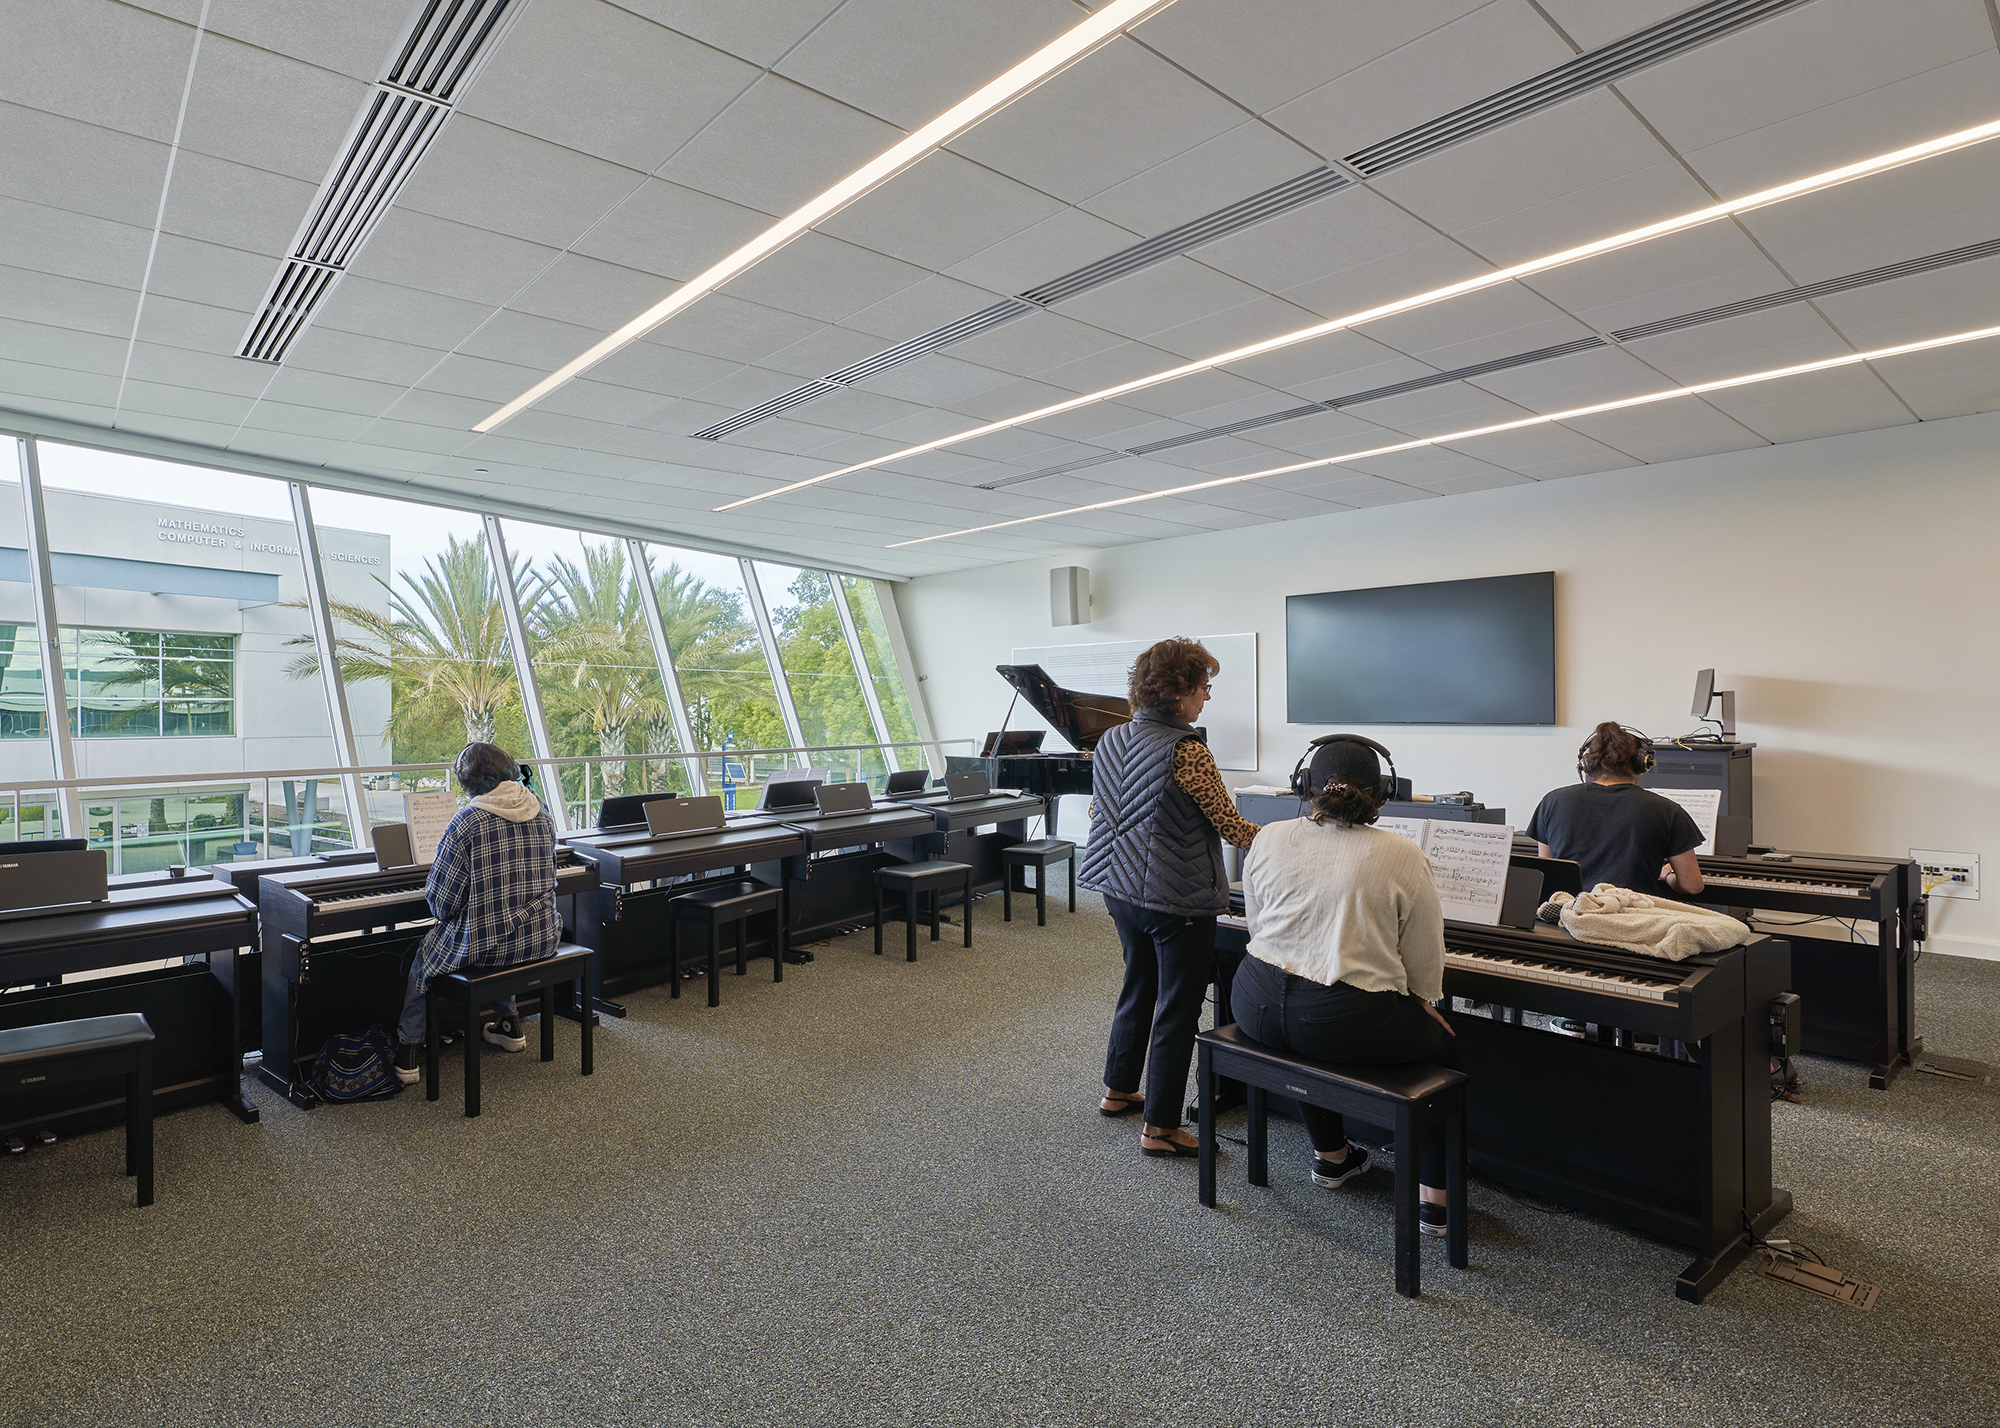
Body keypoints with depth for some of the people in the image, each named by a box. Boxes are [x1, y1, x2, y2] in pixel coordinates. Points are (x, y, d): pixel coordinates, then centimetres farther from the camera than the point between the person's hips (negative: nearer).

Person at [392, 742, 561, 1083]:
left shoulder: (467, 821, -14)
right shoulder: (542, 814, 3)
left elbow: (443, 905, -11)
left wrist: (431, 892, 13)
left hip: (485, 944, -5)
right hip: (542, 939, 5)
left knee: (425, 953, 25)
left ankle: (408, 1046, 32)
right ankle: (509, 1024, 42)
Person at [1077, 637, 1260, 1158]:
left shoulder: (1110, 741, 4)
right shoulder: (1186, 750, -20)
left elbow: (1097, 813, 14)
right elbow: (1231, 826, -14)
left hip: (1122, 892, 8)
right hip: (1176, 900, -8)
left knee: (1138, 988, 24)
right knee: (1177, 1008, 5)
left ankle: (1118, 1090, 38)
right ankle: (1159, 1128, 14)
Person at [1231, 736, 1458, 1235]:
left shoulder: (1268, 839, 1)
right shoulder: (1403, 856, -7)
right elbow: (1425, 961, -2)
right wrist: (1422, 1003, 19)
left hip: (1259, 1007, 4)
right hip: (1348, 1022, -3)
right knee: (1442, 1046, 23)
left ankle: (1331, 1154, 44)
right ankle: (1431, 1196, 21)